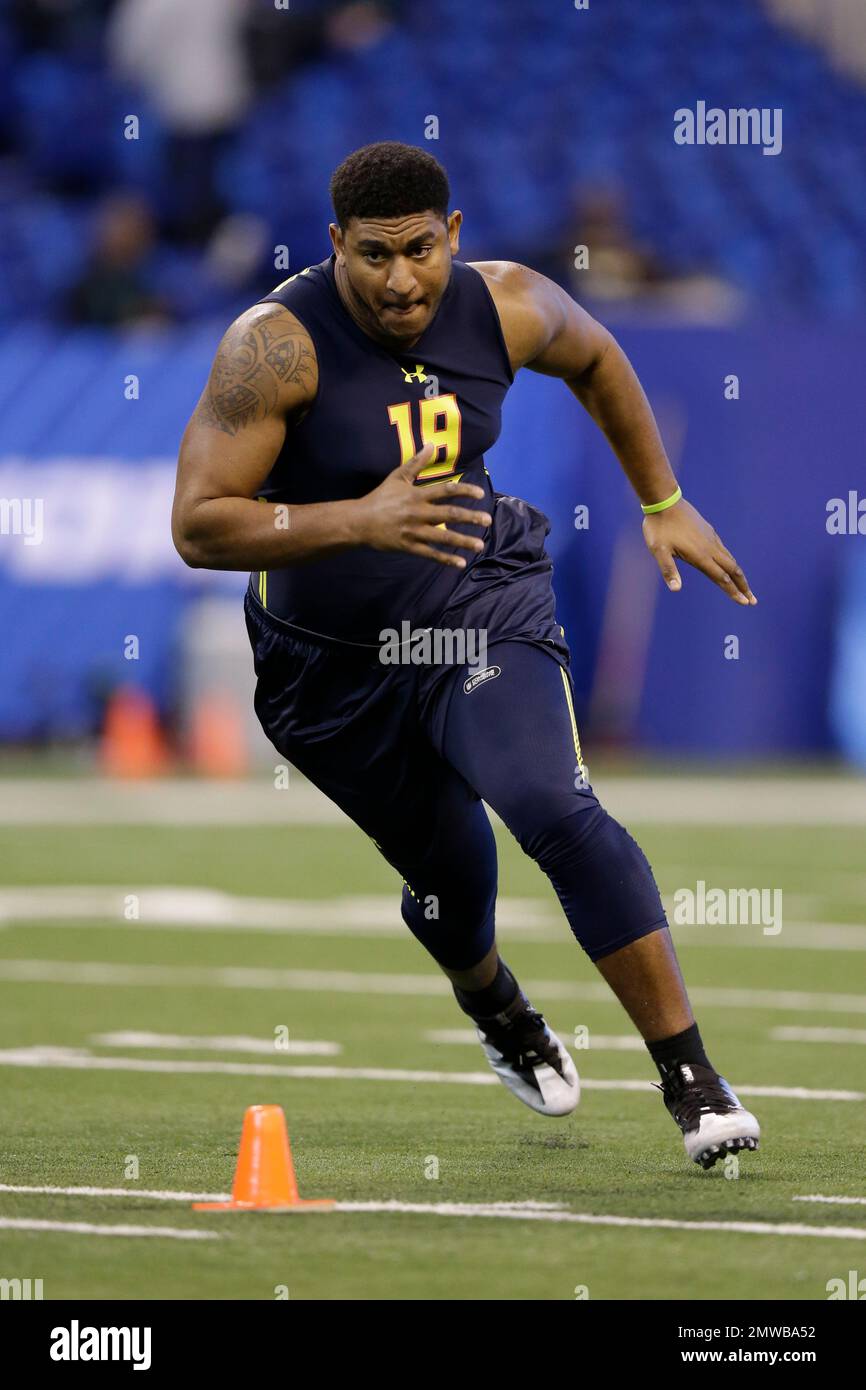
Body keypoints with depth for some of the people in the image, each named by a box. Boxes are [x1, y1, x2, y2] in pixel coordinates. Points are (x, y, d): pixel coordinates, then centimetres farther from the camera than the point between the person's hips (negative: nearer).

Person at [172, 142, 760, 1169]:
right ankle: (500, 1019, 50)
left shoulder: (507, 308, -11)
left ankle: (691, 1081, -17)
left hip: (485, 615, 1)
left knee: (557, 810, -23)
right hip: (334, 659, -1)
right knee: (448, 874, 11)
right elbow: (197, 527, -28)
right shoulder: (278, 345, -24)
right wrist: (362, 521, -39)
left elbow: (595, 361, 14)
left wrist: (664, 505, 17)